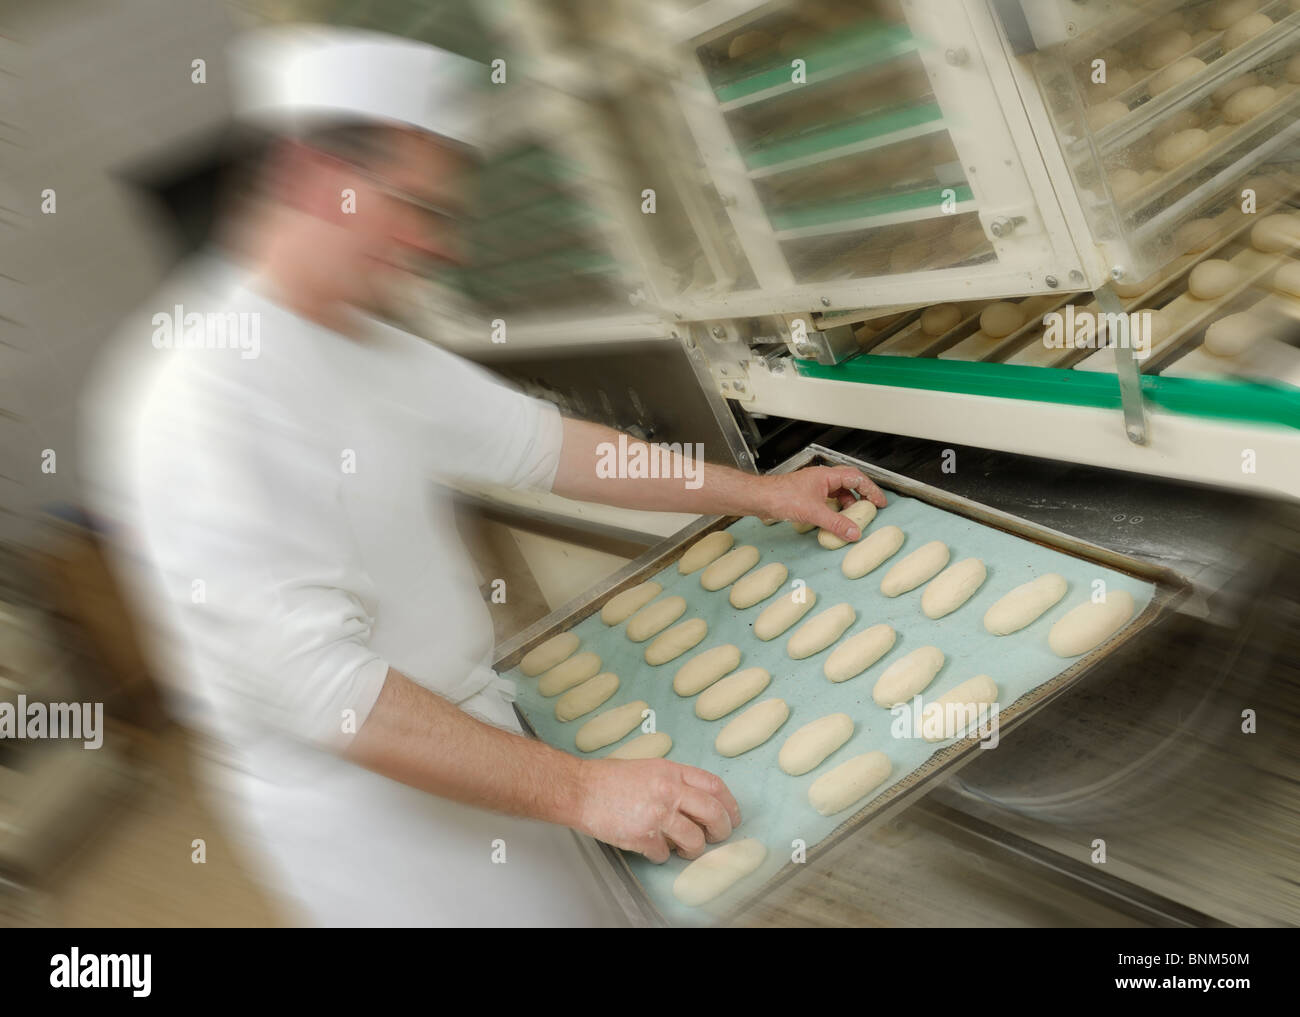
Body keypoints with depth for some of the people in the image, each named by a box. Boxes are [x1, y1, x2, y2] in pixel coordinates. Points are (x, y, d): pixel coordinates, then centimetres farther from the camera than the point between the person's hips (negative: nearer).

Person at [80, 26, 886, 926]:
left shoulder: (377, 351, 4)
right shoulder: (197, 402, -26)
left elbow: (537, 443, 7)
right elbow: (315, 678, -30)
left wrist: (760, 492, 6)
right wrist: (581, 791, -31)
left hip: (464, 728, 8)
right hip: (362, 808, -8)